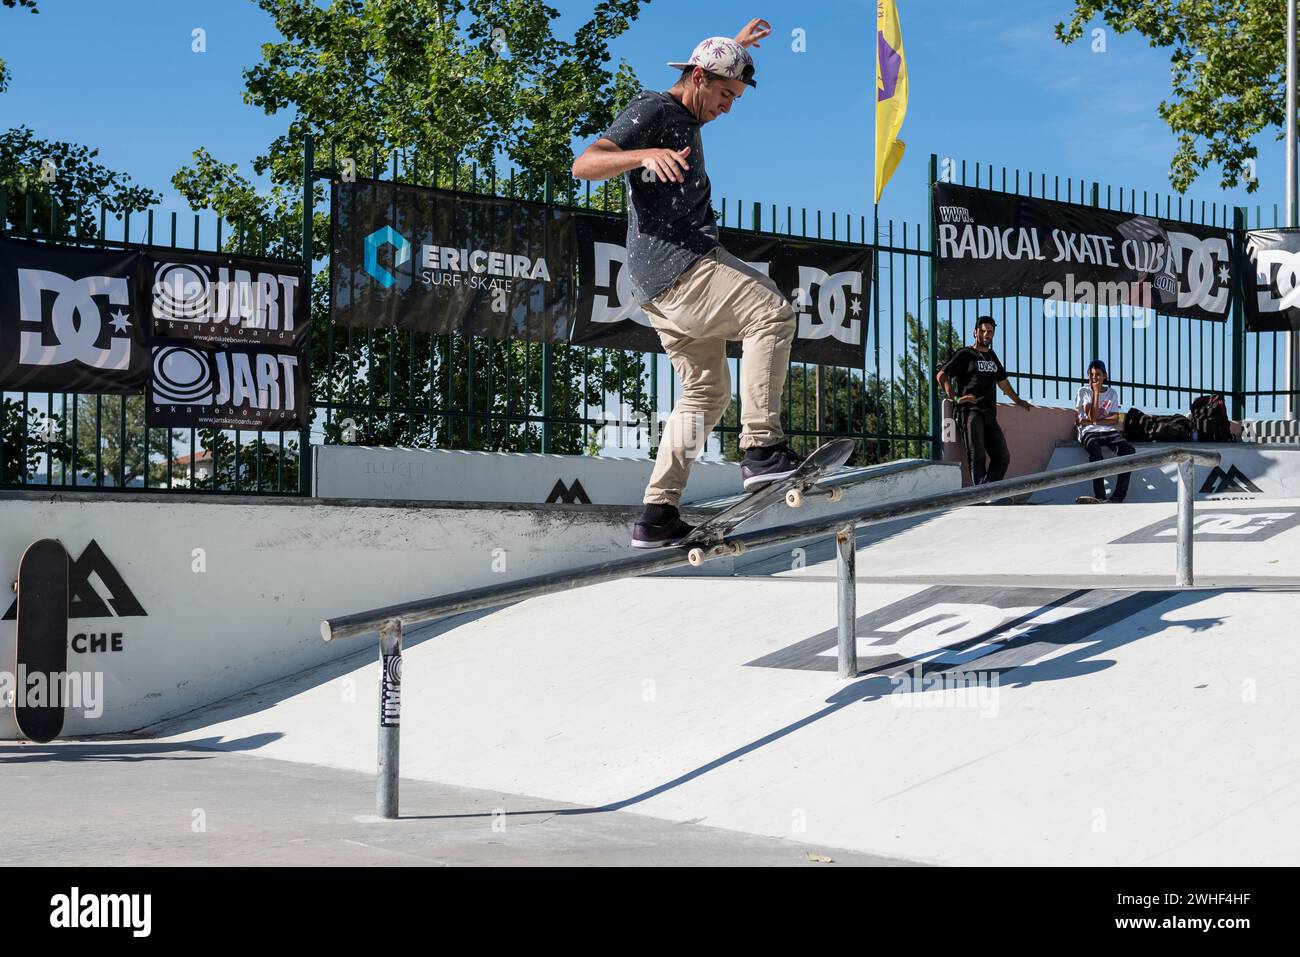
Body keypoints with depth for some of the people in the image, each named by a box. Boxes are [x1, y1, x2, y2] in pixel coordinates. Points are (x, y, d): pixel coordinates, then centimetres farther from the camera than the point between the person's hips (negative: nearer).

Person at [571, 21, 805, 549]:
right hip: (676, 263, -10)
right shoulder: (651, 111, -5)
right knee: (771, 311, -22)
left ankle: (657, 515, 9)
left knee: (706, 391, 12)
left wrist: (735, 48, 51)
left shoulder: (684, 116, 24)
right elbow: (583, 165, -19)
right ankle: (761, 448, -29)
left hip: (665, 284, 10)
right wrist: (644, 155, -34)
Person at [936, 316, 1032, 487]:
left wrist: (1018, 401, 36)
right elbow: (941, 375, -4)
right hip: (969, 411, -7)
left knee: (1002, 457, -3)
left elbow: (1003, 382, 37)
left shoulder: (992, 356, 24)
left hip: (989, 414, 7)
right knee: (977, 457, -17)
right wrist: (954, 398, -15)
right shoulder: (965, 354, 4)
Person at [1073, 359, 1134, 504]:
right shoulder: (1083, 392, 6)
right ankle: (1100, 497, -47)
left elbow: (1115, 420, 3)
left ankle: (1118, 496, -34)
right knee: (1094, 448, -39)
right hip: (1089, 432, -3)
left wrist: (1094, 421, -9)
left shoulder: (1112, 393, 14)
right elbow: (1092, 416, -7)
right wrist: (1096, 392, -5)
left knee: (1128, 449, -28)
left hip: (1109, 431, 3)